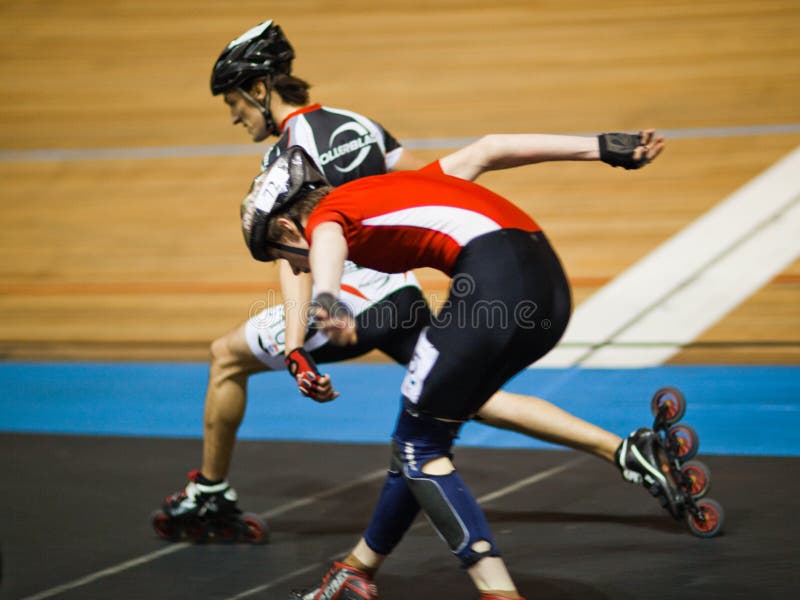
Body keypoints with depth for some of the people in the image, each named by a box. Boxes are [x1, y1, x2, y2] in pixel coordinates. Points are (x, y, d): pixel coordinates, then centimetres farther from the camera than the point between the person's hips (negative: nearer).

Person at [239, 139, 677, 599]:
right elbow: (483, 153, 29)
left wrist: (325, 299, -41)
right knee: (423, 437, 20)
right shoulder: (386, 188, 30)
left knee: (419, 448, 4)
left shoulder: (325, 213, 7)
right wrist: (599, 147, 30)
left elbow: (328, 244, -19)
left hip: (495, 279, -9)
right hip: (550, 284, 9)